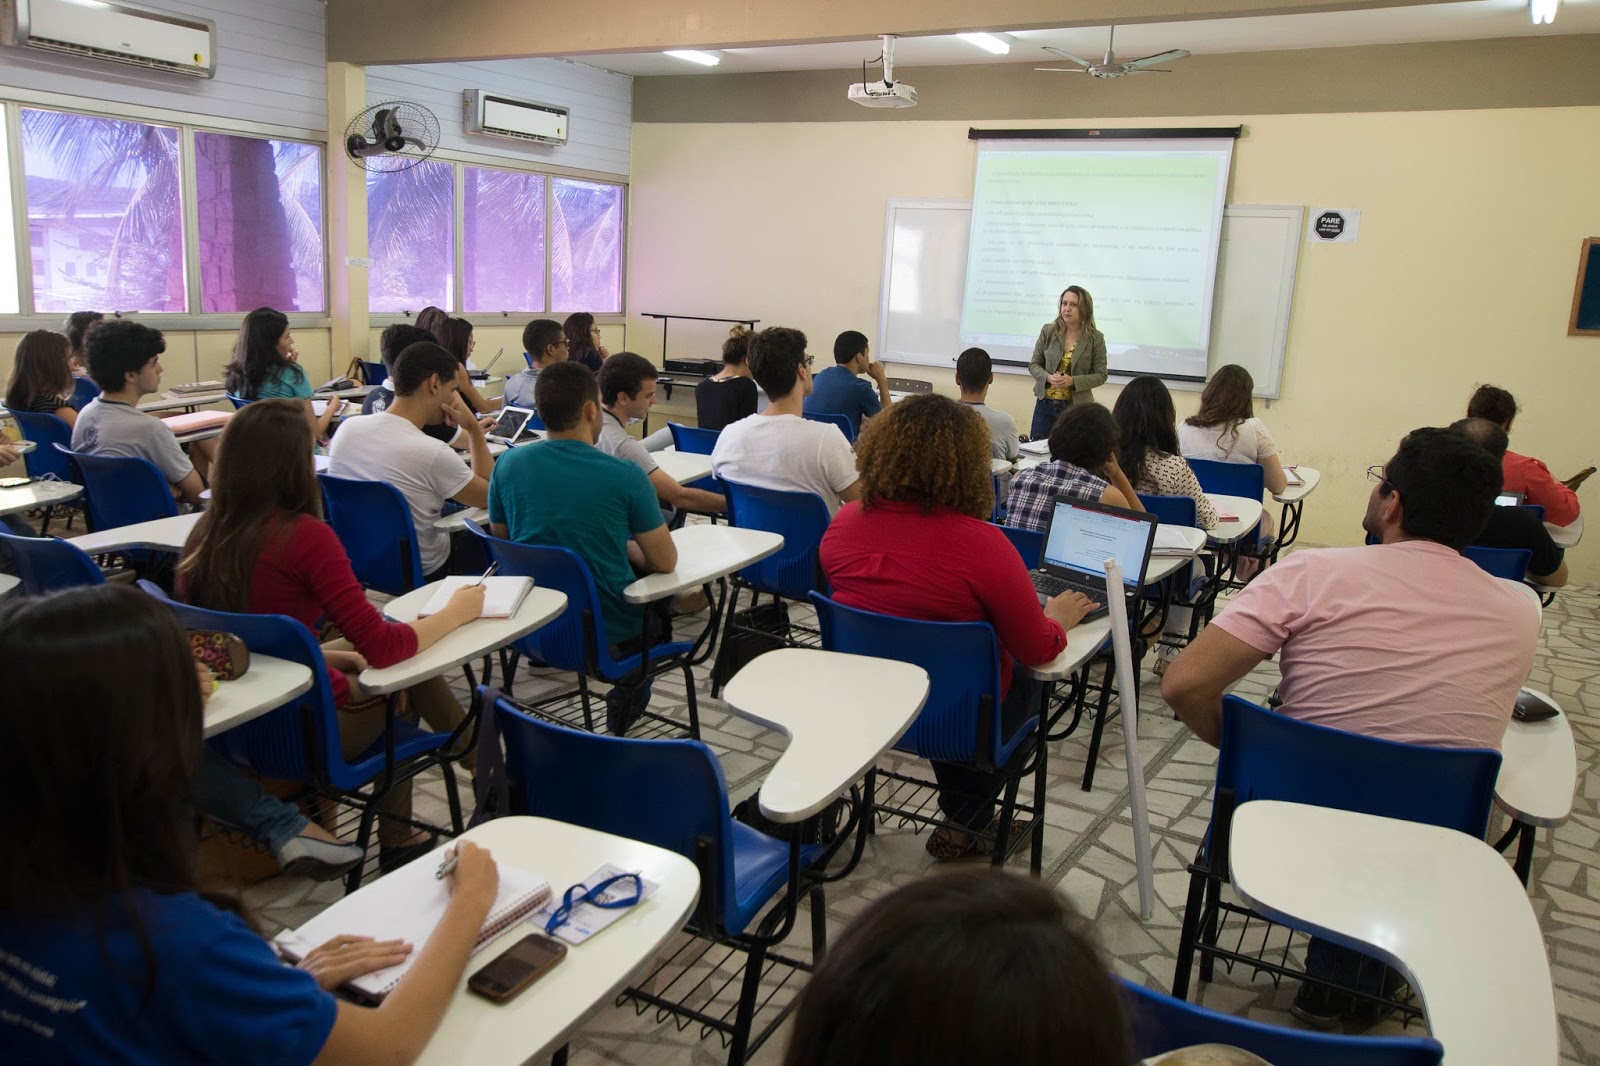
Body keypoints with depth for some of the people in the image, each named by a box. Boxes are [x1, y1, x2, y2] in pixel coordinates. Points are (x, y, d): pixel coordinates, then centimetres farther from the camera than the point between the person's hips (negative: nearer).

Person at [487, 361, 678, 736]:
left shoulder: (509, 464, -9)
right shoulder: (625, 476, -20)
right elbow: (665, 562, -12)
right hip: (606, 635, -5)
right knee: (659, 613, 32)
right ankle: (618, 724, 34)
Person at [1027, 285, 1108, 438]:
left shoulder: (1096, 338, -4)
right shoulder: (1048, 331, 0)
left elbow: (1100, 375, -3)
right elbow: (1034, 365, 5)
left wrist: (1073, 381, -18)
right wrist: (1048, 378, -16)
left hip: (1077, 406, -2)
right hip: (1045, 403, 2)